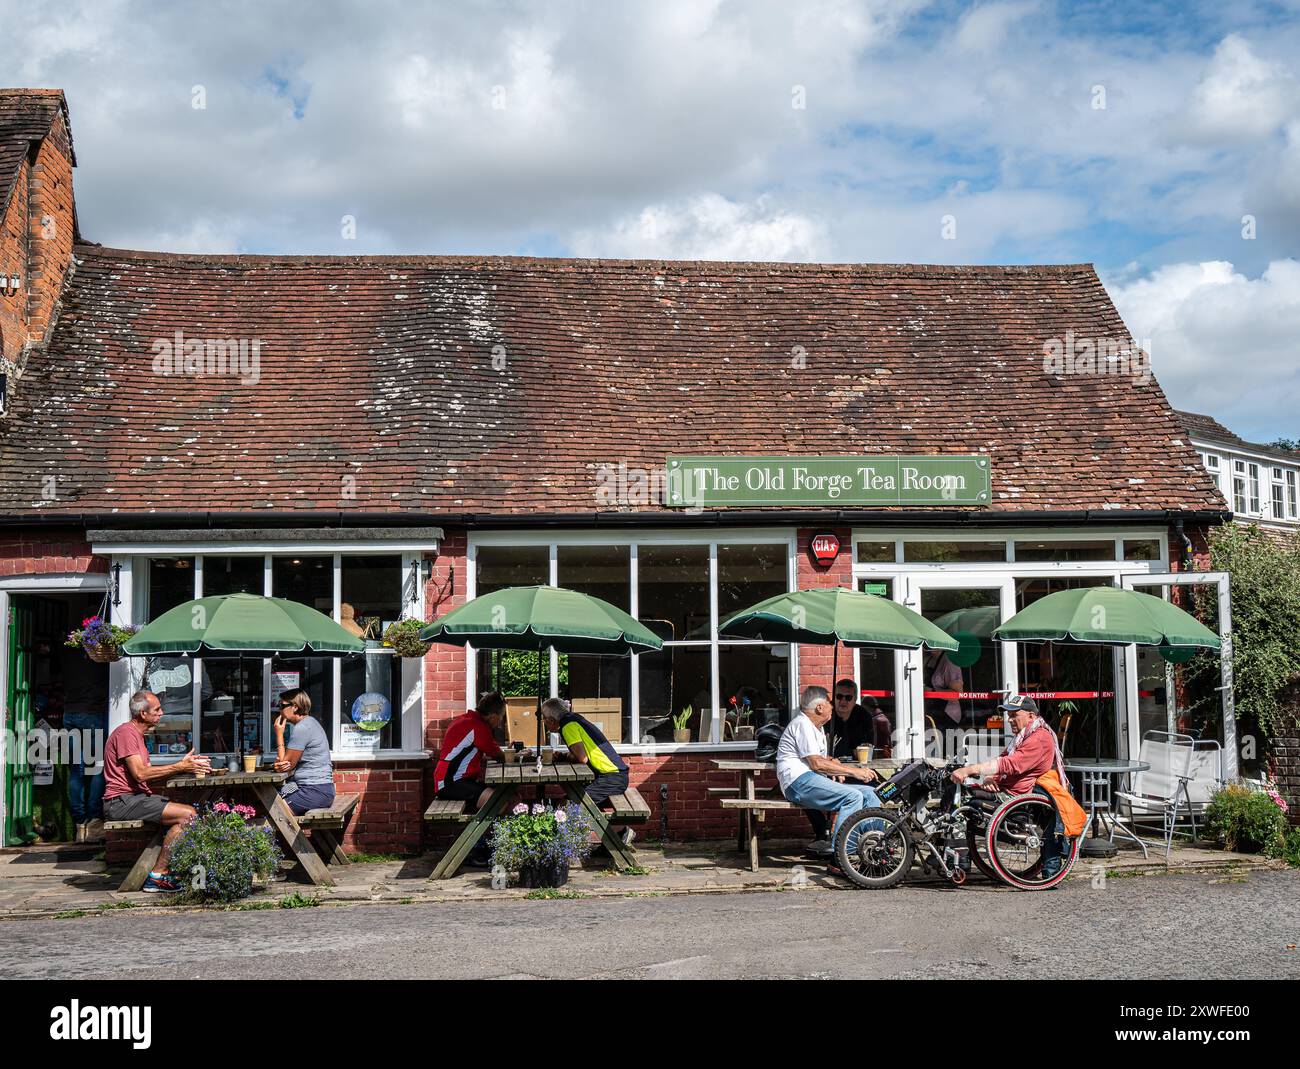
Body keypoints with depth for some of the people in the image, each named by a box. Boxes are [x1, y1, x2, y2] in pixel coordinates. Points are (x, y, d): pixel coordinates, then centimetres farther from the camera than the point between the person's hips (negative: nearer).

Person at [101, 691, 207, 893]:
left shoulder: (137, 734, 23)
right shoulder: (126, 732, -10)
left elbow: (149, 775, 15)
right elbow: (140, 773, -20)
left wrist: (182, 766, 4)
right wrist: (179, 767, -16)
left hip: (138, 797, 10)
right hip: (121, 802, -10)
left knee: (191, 812, 1)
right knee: (187, 816, -21)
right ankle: (158, 875, -18)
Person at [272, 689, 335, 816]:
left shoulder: (302, 728, -14)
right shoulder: (309, 723, 17)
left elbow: (286, 764, -9)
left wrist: (279, 734, -3)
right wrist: (280, 763, -6)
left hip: (315, 792, -10)